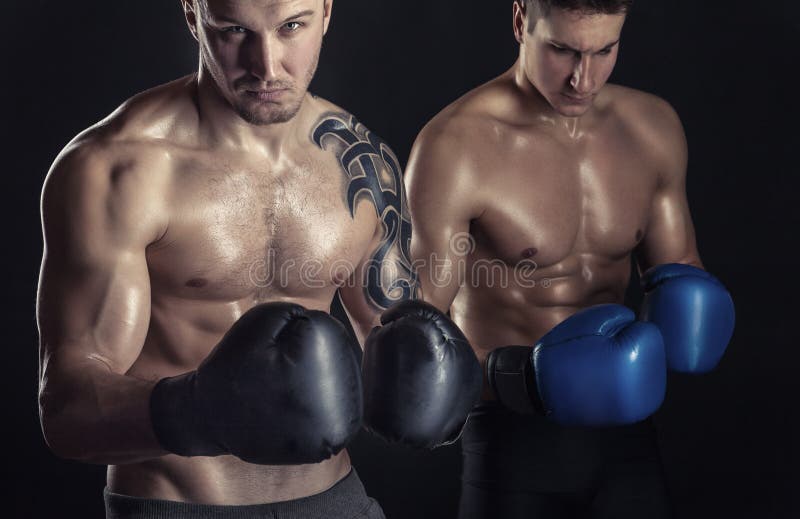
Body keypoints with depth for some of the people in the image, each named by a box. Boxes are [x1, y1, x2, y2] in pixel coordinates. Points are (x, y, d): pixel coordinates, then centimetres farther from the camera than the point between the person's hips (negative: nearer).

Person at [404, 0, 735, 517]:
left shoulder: (654, 127, 0)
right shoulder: (454, 147, -17)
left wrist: (683, 313, -8)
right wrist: (517, 375, -33)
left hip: (625, 433, 5)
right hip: (513, 442, -5)